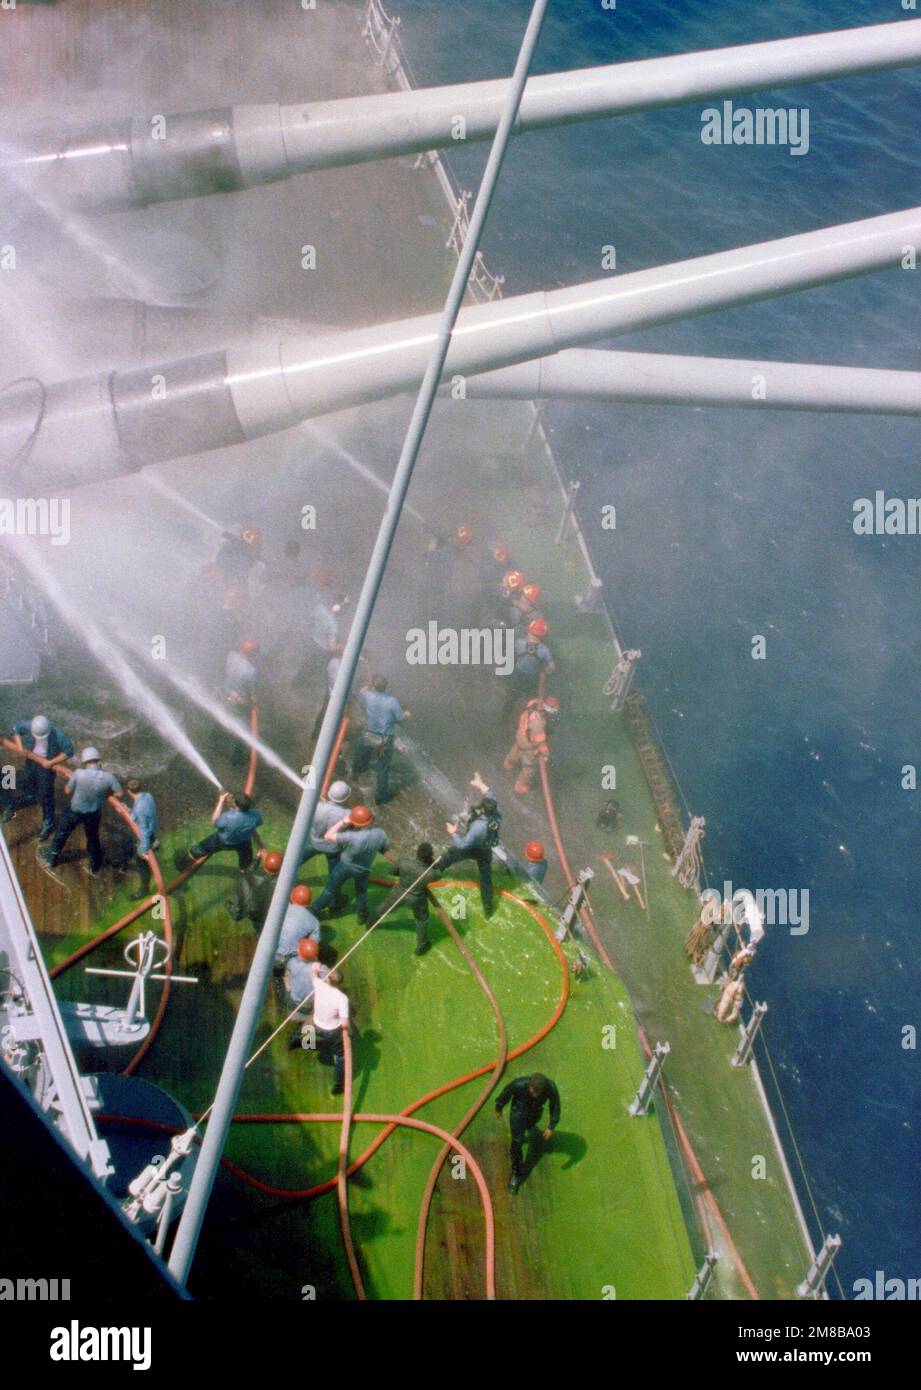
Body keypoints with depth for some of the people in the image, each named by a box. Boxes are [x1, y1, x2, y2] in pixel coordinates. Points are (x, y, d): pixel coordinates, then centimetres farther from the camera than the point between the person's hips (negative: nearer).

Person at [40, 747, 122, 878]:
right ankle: (94, 868, 41)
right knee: (93, 837, 25)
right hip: (94, 813, 2)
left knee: (62, 832, 25)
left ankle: (52, 858, 43)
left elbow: (67, 791, -13)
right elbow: (119, 793, -11)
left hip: (75, 811, -1)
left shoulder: (78, 774, -27)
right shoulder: (108, 777, -23)